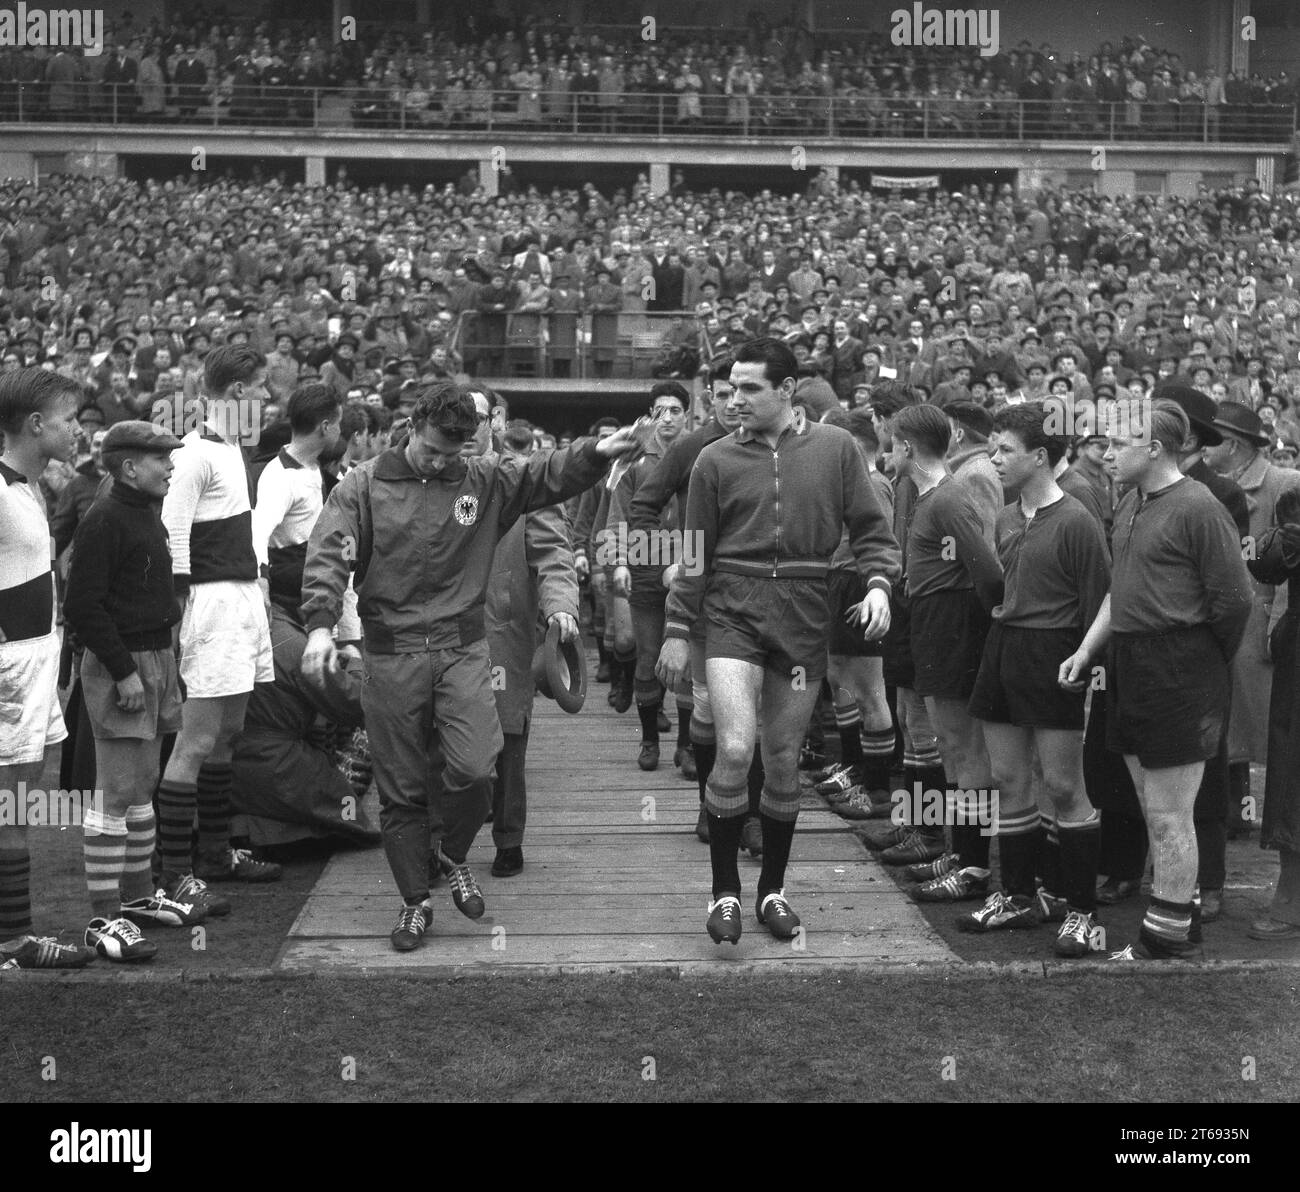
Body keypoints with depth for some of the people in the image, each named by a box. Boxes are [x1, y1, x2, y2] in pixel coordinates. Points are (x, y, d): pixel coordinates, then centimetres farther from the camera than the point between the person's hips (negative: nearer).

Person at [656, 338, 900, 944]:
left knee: (784, 761, 8)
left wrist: (878, 583, -10)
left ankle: (773, 888, 25)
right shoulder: (716, 460, 3)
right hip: (733, 611, -1)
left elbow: (870, 528, 7)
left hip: (803, 616, 1)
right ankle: (724, 890, 1)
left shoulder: (835, 448, 4)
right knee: (734, 750, -15)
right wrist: (677, 630, 6)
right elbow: (695, 554, 8)